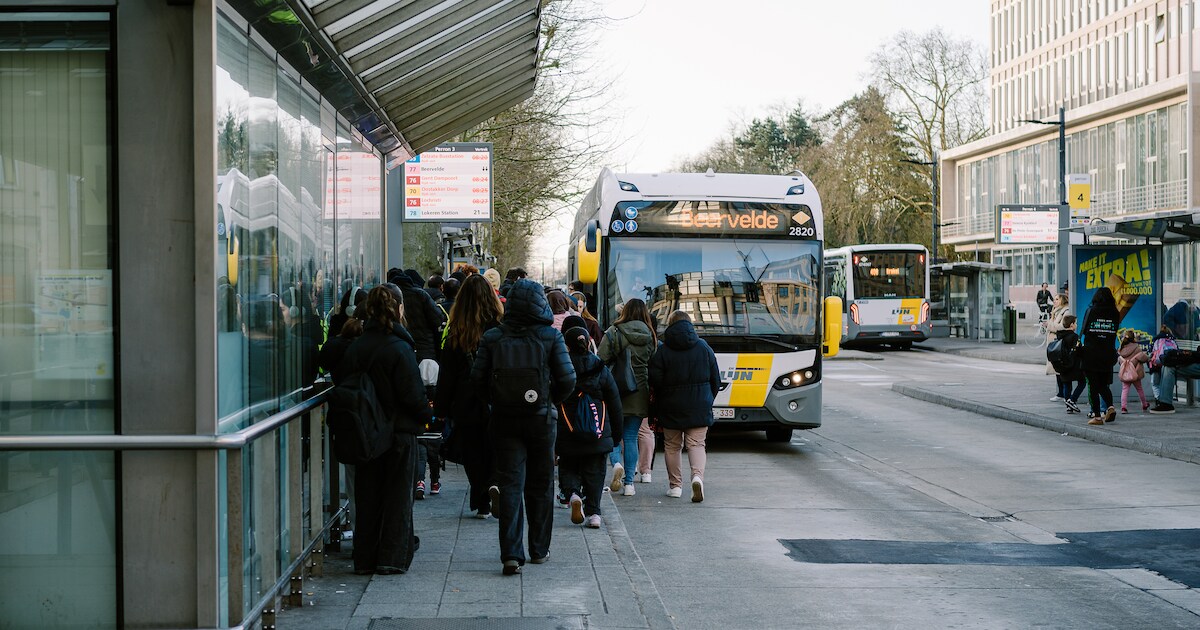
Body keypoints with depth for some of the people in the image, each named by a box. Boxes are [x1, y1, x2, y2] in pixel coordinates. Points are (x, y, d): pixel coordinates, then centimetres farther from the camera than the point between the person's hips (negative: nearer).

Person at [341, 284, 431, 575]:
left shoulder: (355, 347, -1)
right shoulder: (400, 348, -16)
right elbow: (412, 394, -15)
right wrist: (427, 416, 2)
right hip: (400, 431, -5)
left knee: (367, 495, 12)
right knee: (398, 495, 6)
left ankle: (365, 558, 16)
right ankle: (392, 558, 6)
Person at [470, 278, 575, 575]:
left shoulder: (492, 337, -2)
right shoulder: (550, 336, -6)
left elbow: (477, 378, -4)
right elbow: (567, 379, -9)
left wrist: (496, 401, 11)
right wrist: (551, 400, 9)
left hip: (504, 418, 1)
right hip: (541, 418, 0)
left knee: (510, 484, 1)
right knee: (540, 485, 13)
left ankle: (511, 554, -10)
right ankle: (539, 550, 23)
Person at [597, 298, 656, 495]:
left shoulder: (613, 333, -5)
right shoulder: (651, 338, 5)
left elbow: (601, 361, -8)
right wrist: (652, 395, 16)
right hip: (639, 395, 3)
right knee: (631, 437, 9)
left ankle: (617, 463, -17)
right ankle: (629, 482, 6)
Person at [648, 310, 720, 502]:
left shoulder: (662, 351, -7)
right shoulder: (704, 348, 2)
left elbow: (655, 382, -9)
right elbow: (716, 380, 7)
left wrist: (655, 409, 4)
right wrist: (707, 401, 21)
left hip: (671, 407, -1)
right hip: (699, 407, 1)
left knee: (672, 446, 12)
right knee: (696, 444, 4)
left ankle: (675, 485, 15)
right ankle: (698, 476, -21)